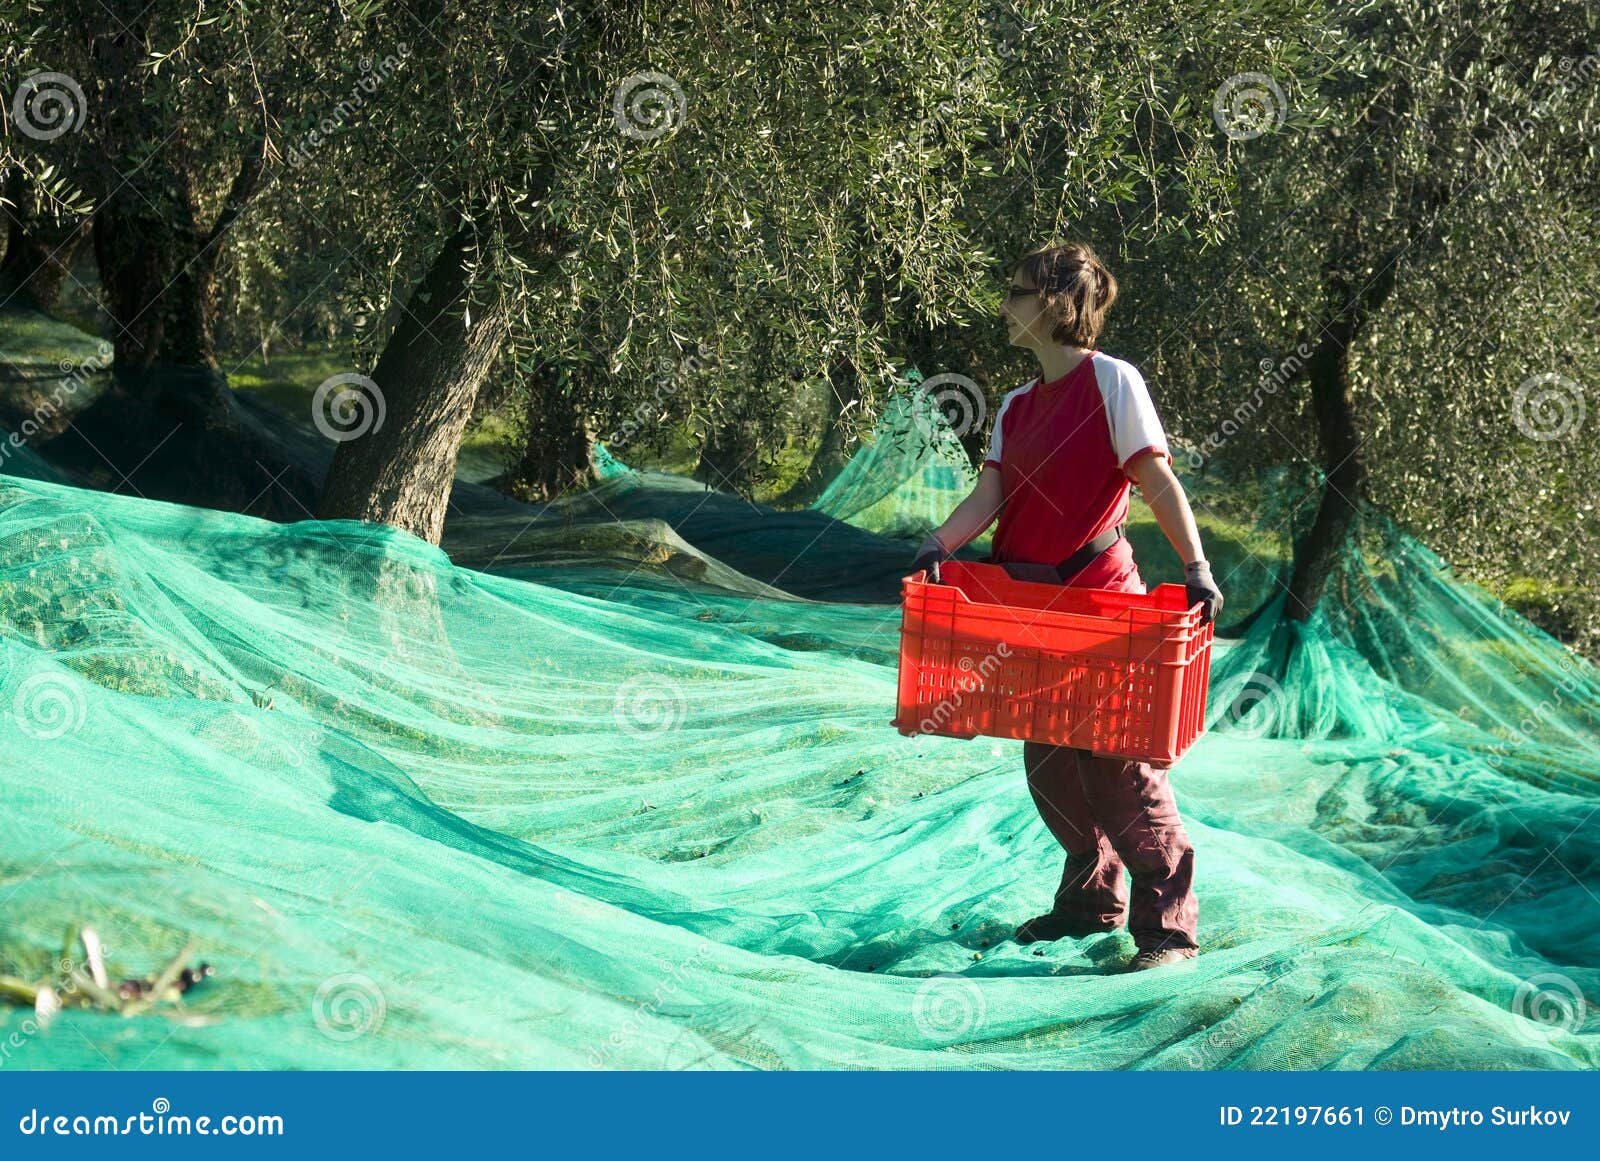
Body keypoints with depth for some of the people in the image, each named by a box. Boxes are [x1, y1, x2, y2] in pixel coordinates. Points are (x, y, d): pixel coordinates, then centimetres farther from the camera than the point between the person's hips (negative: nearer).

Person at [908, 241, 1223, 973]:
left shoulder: (1111, 381, -7)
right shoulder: (1017, 407, 13)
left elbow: (1157, 480, -13)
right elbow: (989, 496, 2)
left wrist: (1195, 567, -25)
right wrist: (940, 543, -17)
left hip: (1099, 592, -7)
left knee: (1118, 761, -9)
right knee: (1047, 760, 11)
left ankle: (1168, 924, -4)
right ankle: (1092, 900, 27)